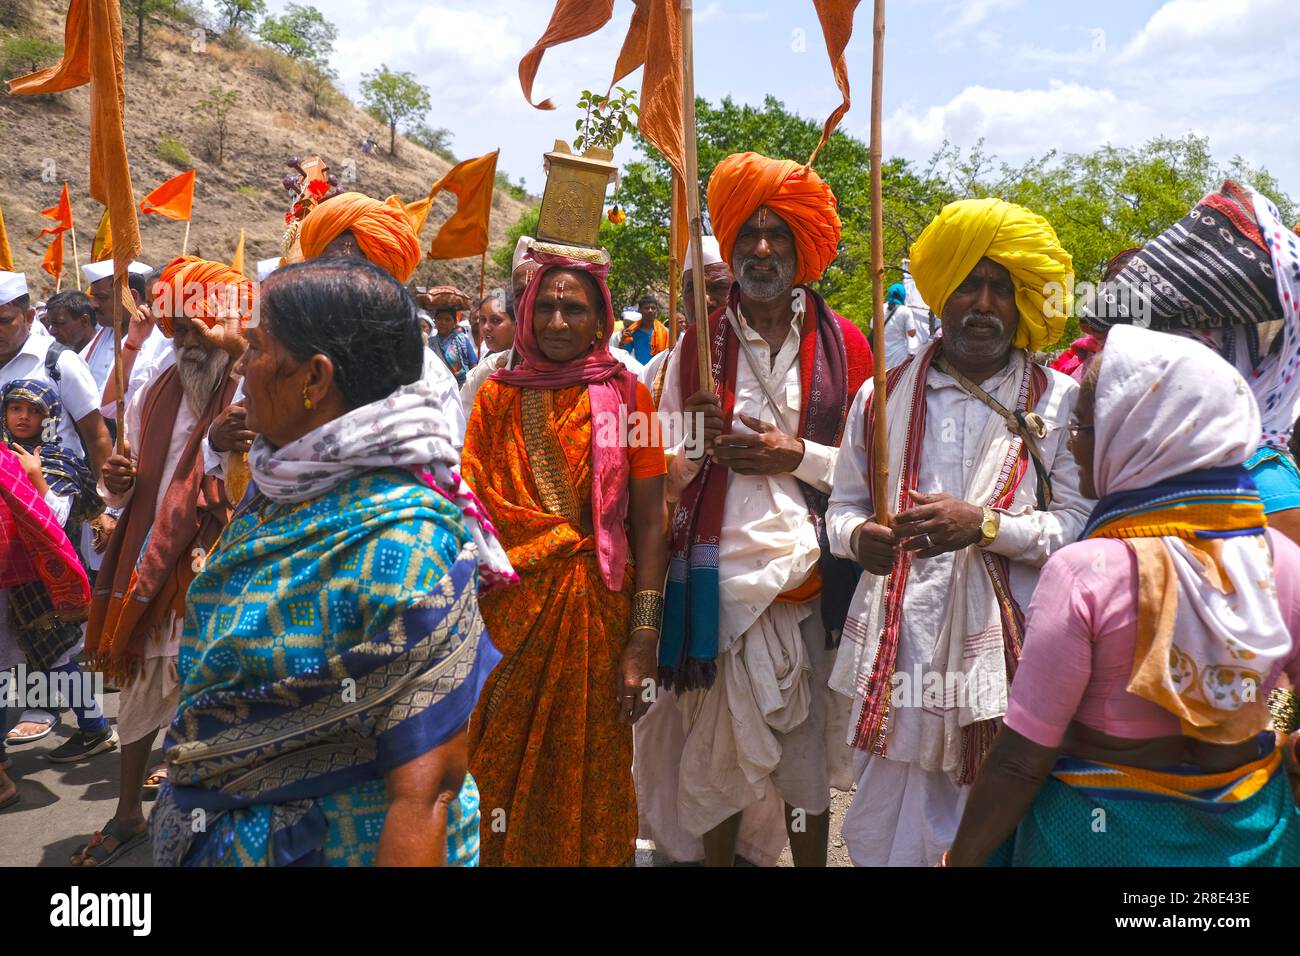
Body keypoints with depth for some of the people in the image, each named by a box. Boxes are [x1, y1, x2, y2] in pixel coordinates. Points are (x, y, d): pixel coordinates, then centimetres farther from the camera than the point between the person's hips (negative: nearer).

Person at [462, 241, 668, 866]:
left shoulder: (626, 396, 0)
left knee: (588, 777, 9)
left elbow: (648, 524, -5)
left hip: (597, 614, -2)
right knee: (500, 780, 11)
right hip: (506, 615, 2)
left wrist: (644, 636, -12)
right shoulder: (497, 396, 6)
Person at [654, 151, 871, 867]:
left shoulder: (843, 344, 4)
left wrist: (798, 455, -9)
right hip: (720, 573, 0)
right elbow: (668, 473, 6)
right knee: (717, 742, 7)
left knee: (808, 752, 8)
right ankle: (717, 857, 26)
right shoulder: (699, 342, 6)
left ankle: (812, 860, 27)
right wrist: (698, 438, -14)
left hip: (812, 575, 0)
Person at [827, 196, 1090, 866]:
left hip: (1006, 654, -1)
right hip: (897, 653, 2)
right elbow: (843, 504, 15)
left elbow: (1080, 525, -4)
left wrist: (985, 524, -19)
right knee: (880, 835, 8)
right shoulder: (884, 396, 10)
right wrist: (857, 535, -7)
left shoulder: (1059, 403, 3)